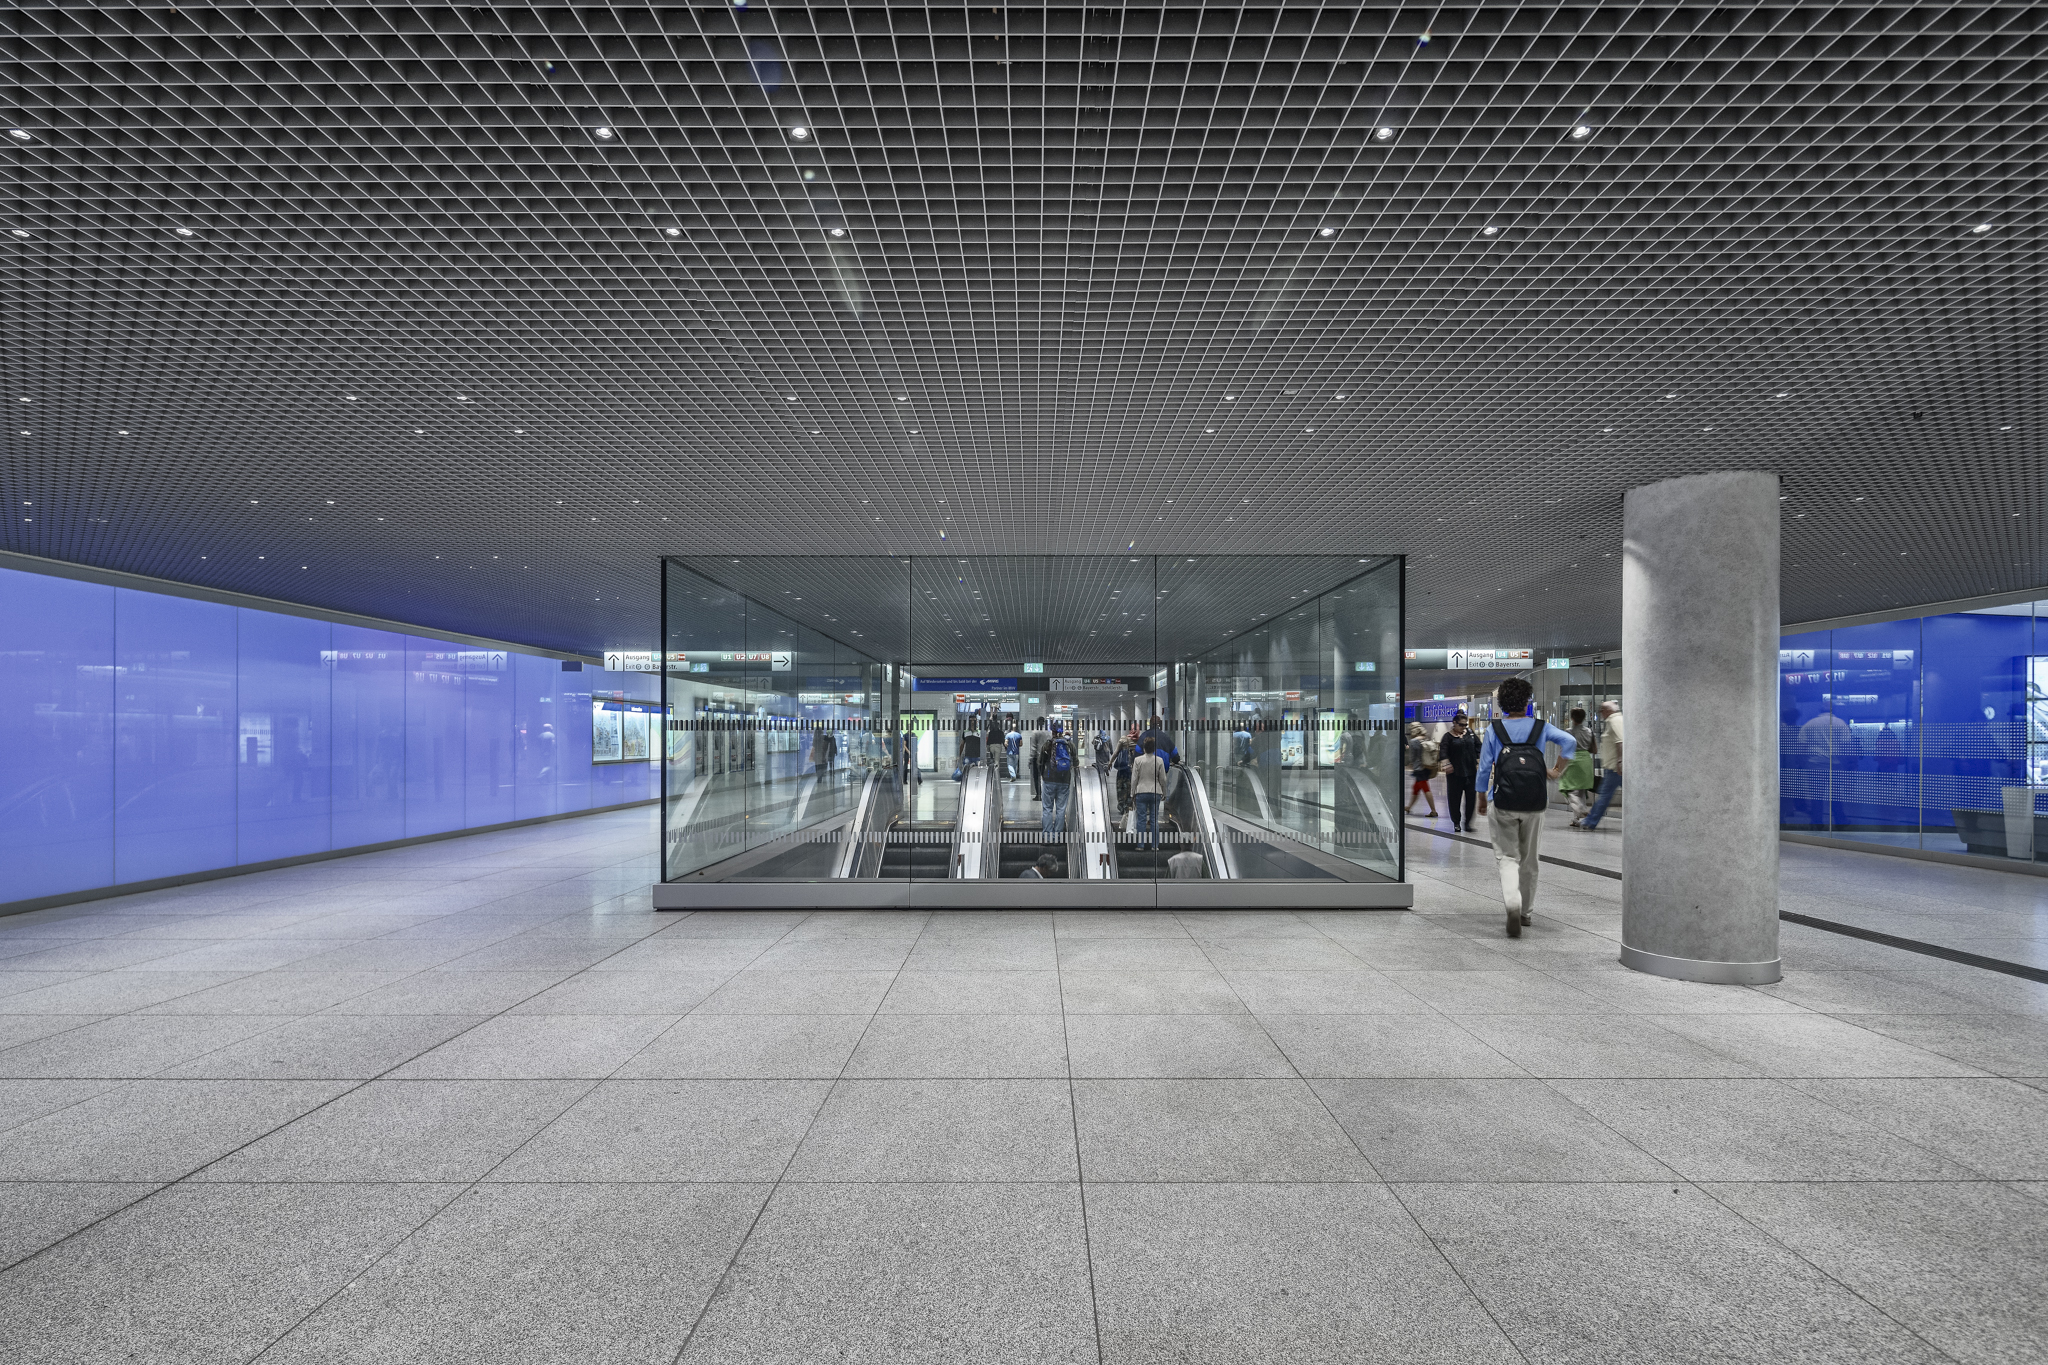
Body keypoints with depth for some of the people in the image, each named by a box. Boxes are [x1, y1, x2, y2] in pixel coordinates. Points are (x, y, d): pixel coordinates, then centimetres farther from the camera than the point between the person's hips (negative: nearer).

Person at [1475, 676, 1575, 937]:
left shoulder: (1494, 730, 0)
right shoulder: (1541, 727, 2)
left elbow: (1484, 767, 0)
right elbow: (1570, 742, -14)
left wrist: (1482, 799, 9)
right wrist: (1557, 771, -3)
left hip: (1505, 804, -2)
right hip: (1535, 803, 2)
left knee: (1507, 856, 3)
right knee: (1529, 857, 17)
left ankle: (1512, 904, -22)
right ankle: (1525, 910, 27)